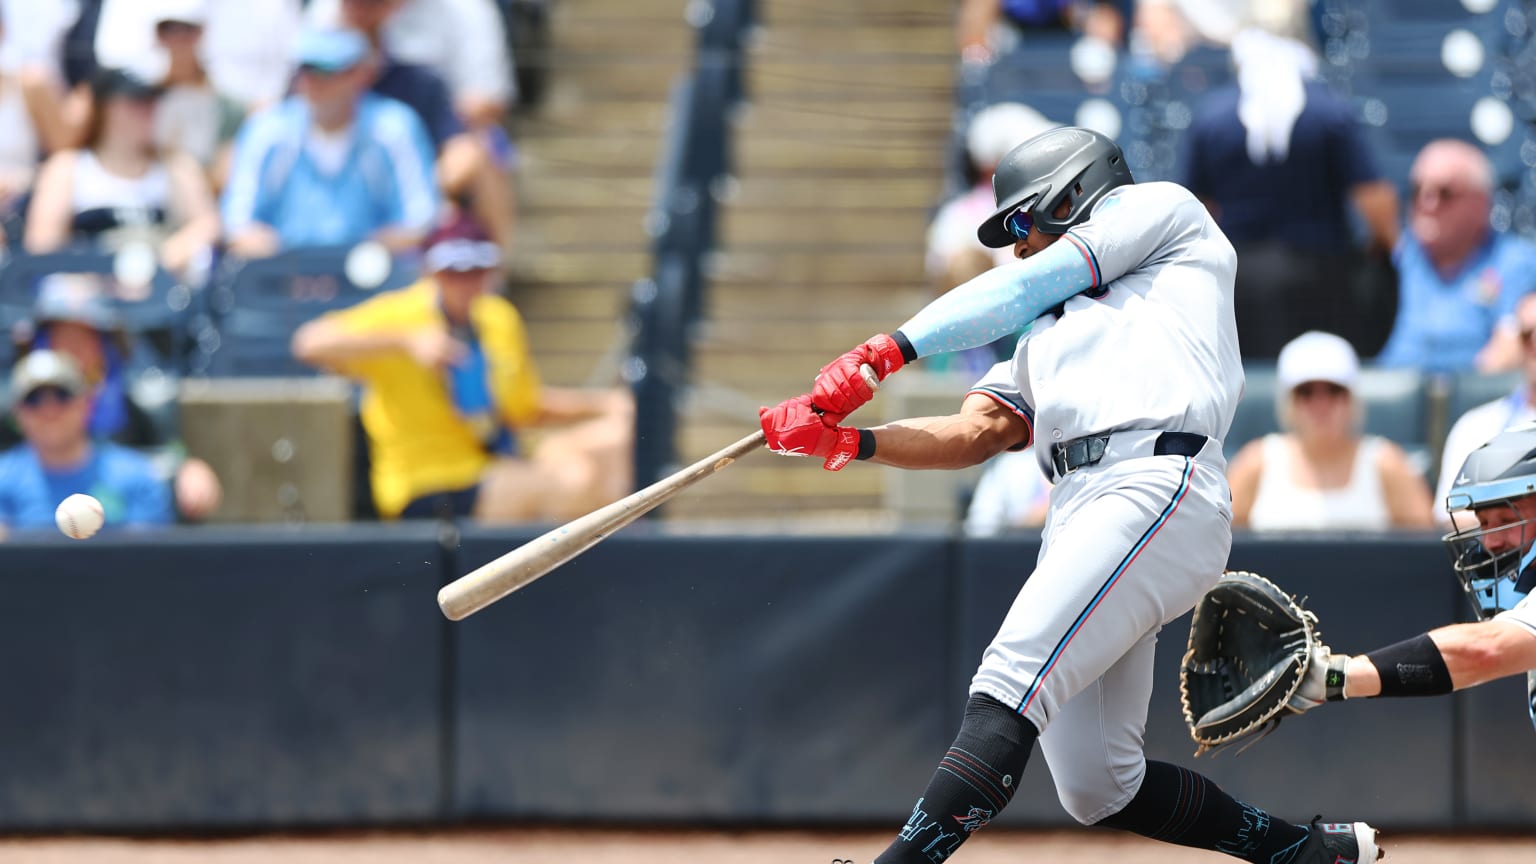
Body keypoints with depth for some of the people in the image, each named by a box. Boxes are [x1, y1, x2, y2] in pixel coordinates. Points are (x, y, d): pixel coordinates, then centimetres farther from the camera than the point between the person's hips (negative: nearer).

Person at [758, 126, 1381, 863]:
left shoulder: (1162, 209, 20)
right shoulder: (1046, 334, 37)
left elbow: (1025, 289, 9)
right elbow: (976, 434, 20)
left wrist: (886, 352, 3)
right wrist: (846, 442, 4)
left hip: (1157, 485, -8)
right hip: (1075, 518, 8)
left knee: (1007, 690, -24)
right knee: (1098, 788, 2)